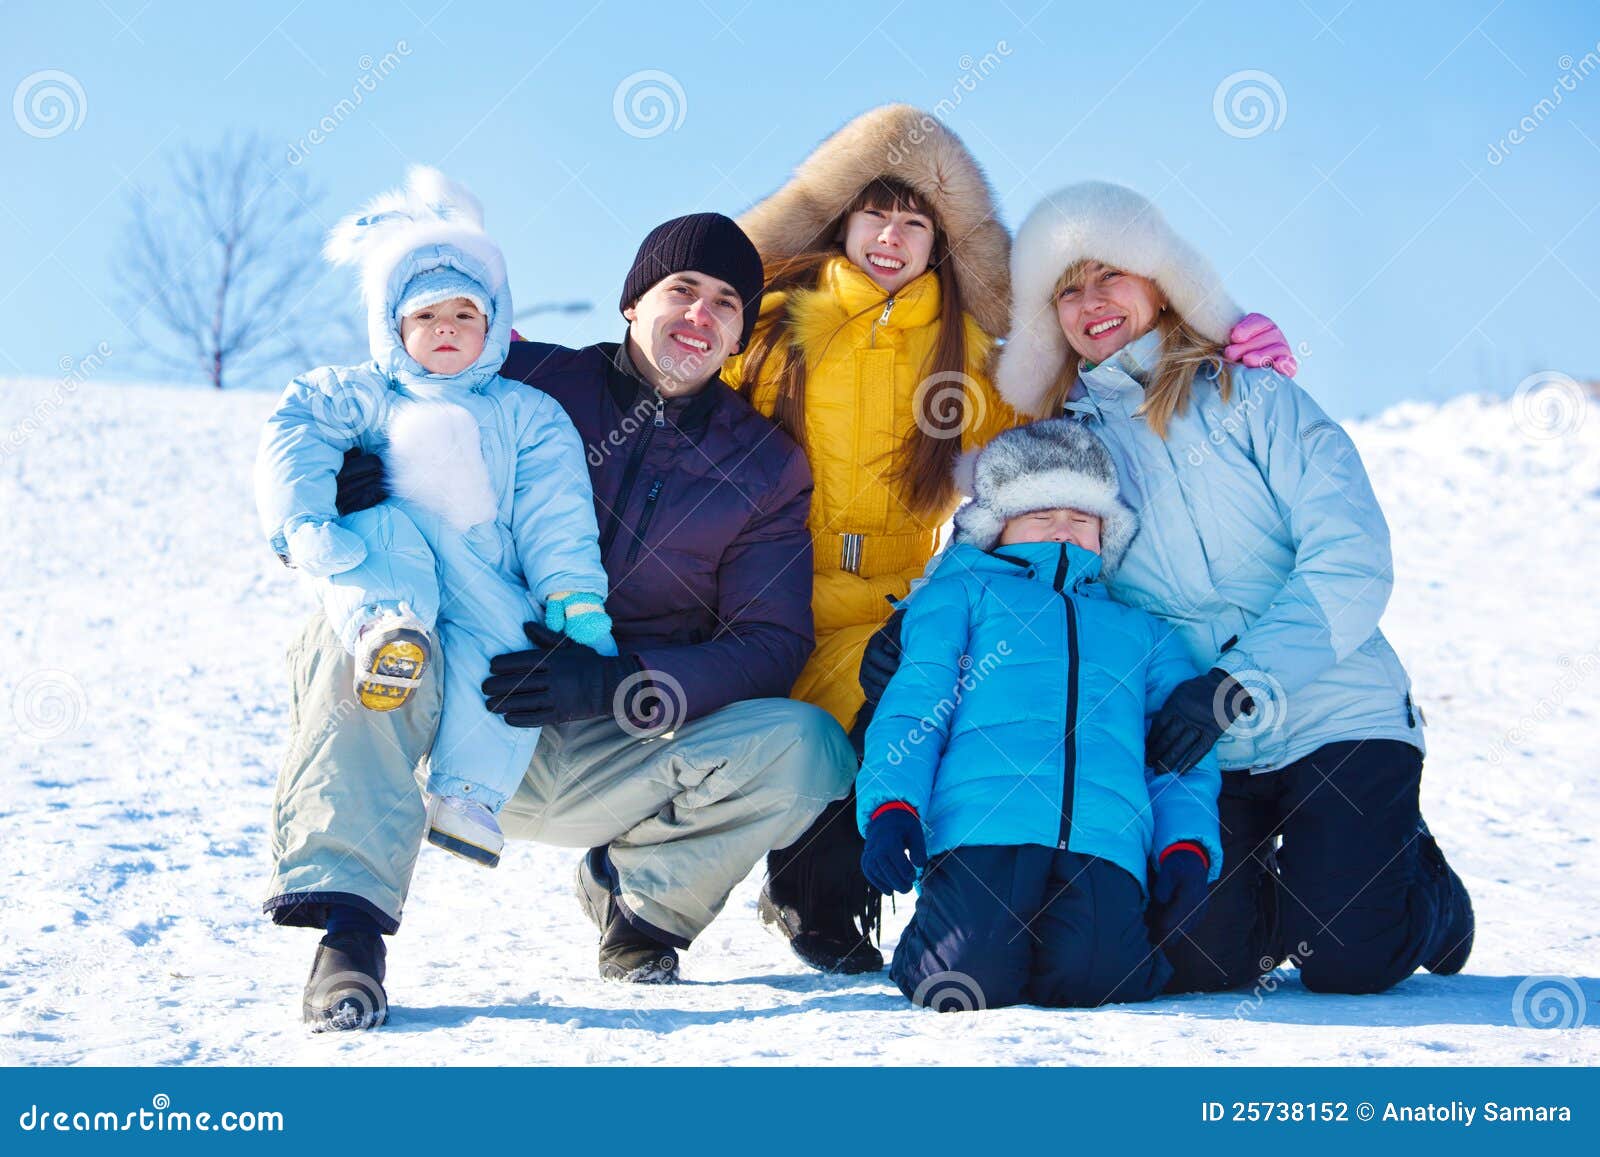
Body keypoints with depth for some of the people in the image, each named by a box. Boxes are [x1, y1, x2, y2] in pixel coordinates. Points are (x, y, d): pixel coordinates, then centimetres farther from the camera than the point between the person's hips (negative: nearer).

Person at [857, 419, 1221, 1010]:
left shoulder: (1143, 630, 35)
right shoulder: (964, 592, 27)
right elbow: (913, 703, 12)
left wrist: (1185, 846, 3)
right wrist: (890, 806, -8)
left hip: (1104, 841, 1)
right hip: (984, 824, -1)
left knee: (1084, 976, -30)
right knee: (971, 976, -27)